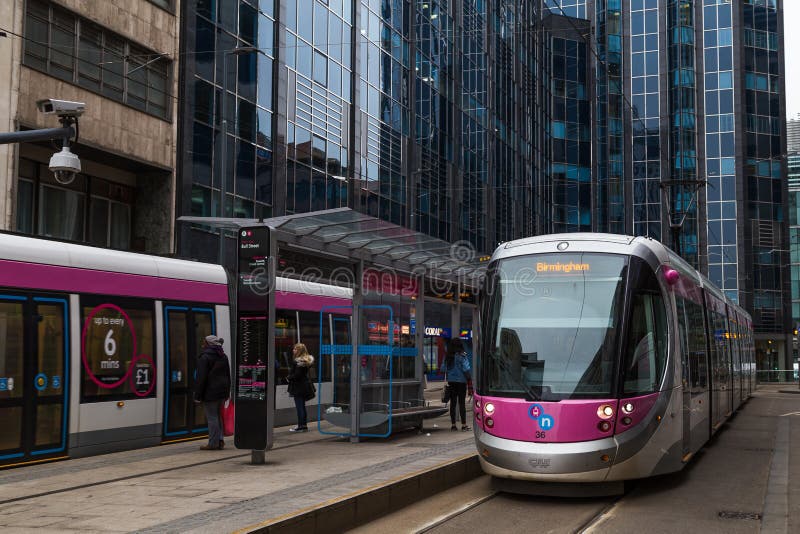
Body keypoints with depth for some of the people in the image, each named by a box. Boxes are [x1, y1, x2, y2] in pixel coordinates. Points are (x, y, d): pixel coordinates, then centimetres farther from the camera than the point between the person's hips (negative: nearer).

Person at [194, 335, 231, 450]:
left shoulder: (205, 357, -12)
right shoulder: (223, 356, 14)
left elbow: (201, 378, -15)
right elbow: (228, 375, 17)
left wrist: (198, 396, -13)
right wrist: (227, 392, 21)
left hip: (210, 393, -8)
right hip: (222, 391, 8)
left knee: (211, 417, -4)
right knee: (218, 416, 16)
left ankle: (213, 443, -2)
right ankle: (220, 440, 16)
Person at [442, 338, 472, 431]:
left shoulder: (448, 356, 5)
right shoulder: (462, 356, -9)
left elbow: (444, 369, 7)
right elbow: (466, 370, -12)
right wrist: (470, 379, -2)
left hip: (451, 382, 4)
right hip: (461, 381, -4)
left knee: (453, 403, 8)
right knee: (462, 402, -1)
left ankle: (453, 424, 9)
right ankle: (463, 424, -2)